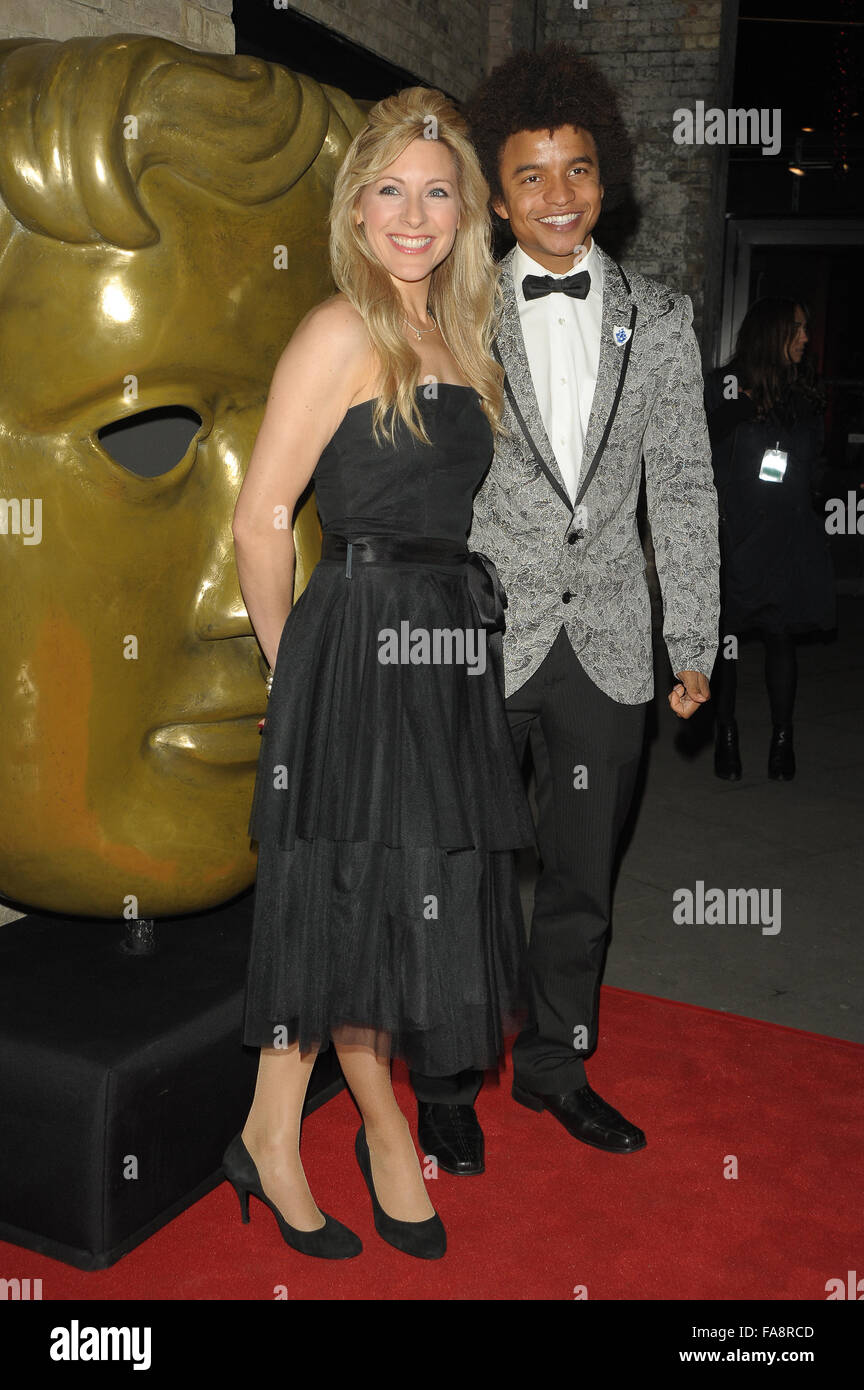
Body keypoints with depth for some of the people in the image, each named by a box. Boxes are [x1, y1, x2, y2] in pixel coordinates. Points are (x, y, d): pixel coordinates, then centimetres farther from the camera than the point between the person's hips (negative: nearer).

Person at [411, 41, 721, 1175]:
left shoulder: (660, 321, 6)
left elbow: (683, 490, 6)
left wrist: (695, 643, 4)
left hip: (607, 644, 3)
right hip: (483, 642, -2)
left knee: (582, 878, 14)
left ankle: (555, 1064, 35)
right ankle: (448, 1085, 28)